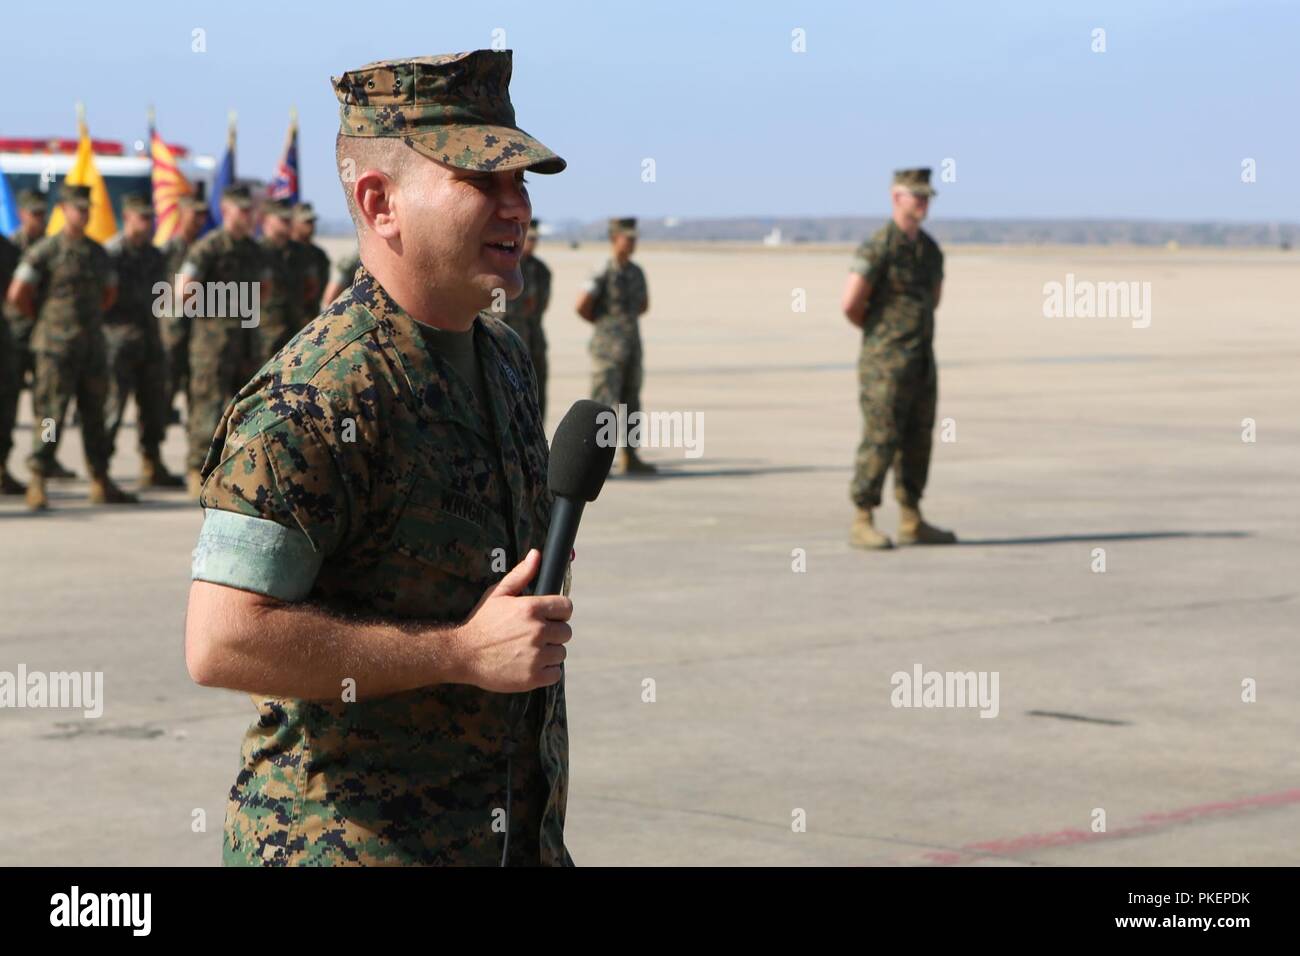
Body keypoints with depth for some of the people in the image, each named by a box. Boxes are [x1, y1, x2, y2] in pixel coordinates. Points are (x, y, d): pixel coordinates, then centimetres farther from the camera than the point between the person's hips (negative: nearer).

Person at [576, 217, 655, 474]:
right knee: (604, 402, -10)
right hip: (609, 347, -7)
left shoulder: (636, 272, 11)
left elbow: (644, 305, 26)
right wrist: (602, 322, -2)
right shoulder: (604, 273, -12)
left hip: (632, 345, 7)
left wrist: (628, 319, 11)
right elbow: (582, 306, -18)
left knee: (630, 402, 9)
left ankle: (629, 459, 15)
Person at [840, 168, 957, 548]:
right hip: (886, 363, -8)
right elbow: (851, 304, -17)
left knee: (917, 443, 10)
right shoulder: (877, 248, -14)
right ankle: (862, 525, -4)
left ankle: (912, 523, 17)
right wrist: (879, 331, 0)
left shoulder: (929, 248, 12)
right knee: (880, 442, -8)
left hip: (922, 362, 8)